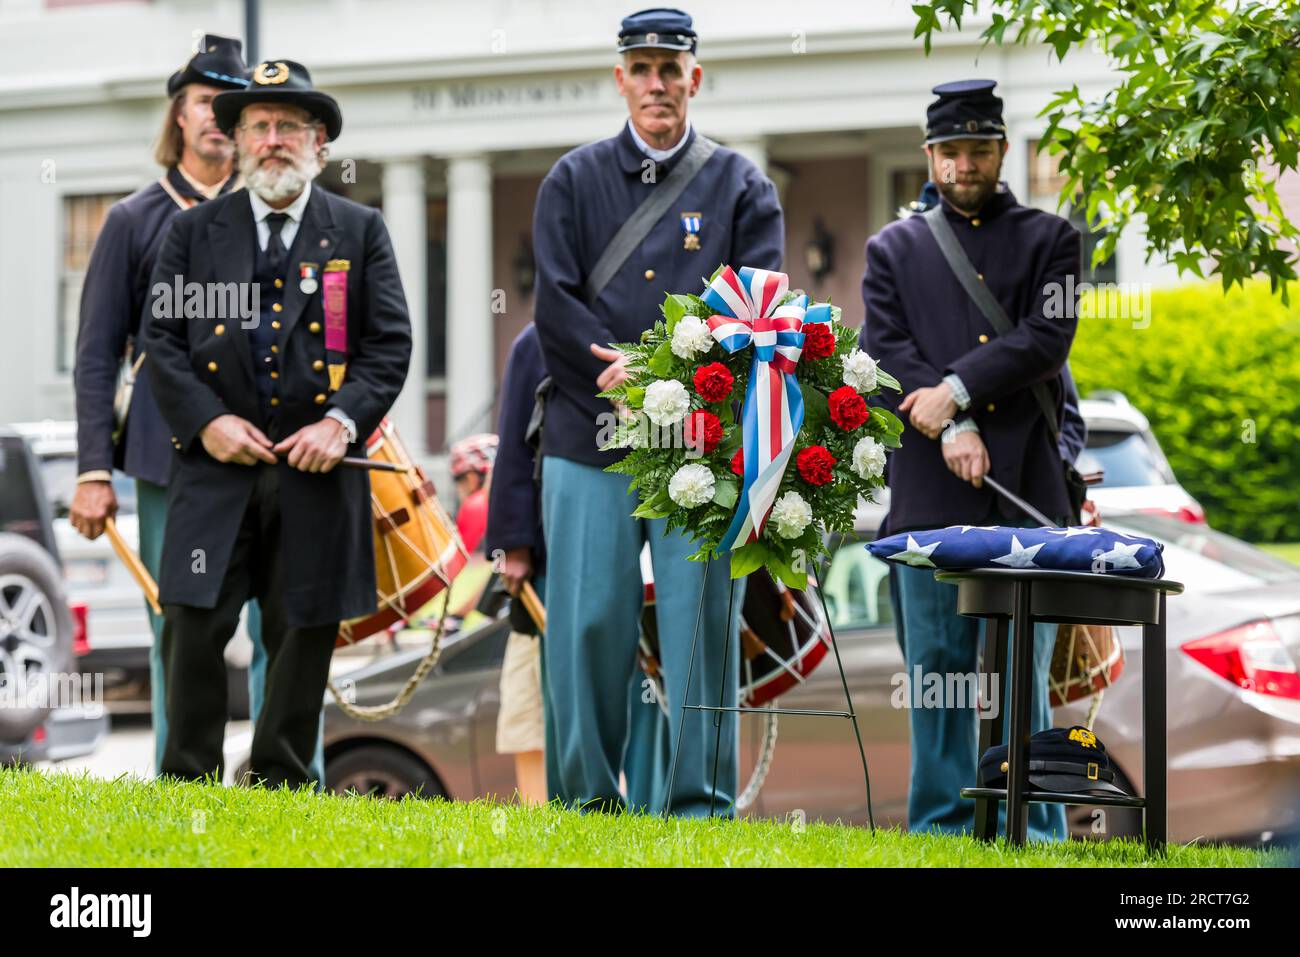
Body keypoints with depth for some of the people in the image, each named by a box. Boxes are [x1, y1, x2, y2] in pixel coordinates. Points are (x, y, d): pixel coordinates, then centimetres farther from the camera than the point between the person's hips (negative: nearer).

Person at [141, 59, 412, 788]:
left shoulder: (361, 231, 10)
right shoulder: (195, 232, 11)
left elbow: (391, 343, 4)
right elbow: (162, 339, 6)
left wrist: (344, 420, -10)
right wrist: (207, 421, -9)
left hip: (317, 472, 0)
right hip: (217, 467, 0)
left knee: (305, 634, 4)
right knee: (194, 626, -8)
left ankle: (283, 786, 14)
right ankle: (188, 783, 1)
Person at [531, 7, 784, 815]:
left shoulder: (741, 187, 10)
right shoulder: (574, 180, 13)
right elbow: (556, 307, 3)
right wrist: (620, 372, -10)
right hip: (591, 440, 1)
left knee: (701, 620, -4)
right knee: (586, 622, -2)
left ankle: (700, 804, 1)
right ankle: (586, 800, 7)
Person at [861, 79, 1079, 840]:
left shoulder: (1050, 240, 12)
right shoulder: (894, 249, 16)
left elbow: (1047, 341, -2)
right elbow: (885, 352, 3)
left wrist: (955, 392, -11)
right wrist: (952, 431, -10)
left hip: (1026, 488, -1)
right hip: (929, 493, 1)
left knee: (1023, 668, -4)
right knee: (937, 667, 2)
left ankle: (1031, 829, 0)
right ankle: (943, 824, 7)